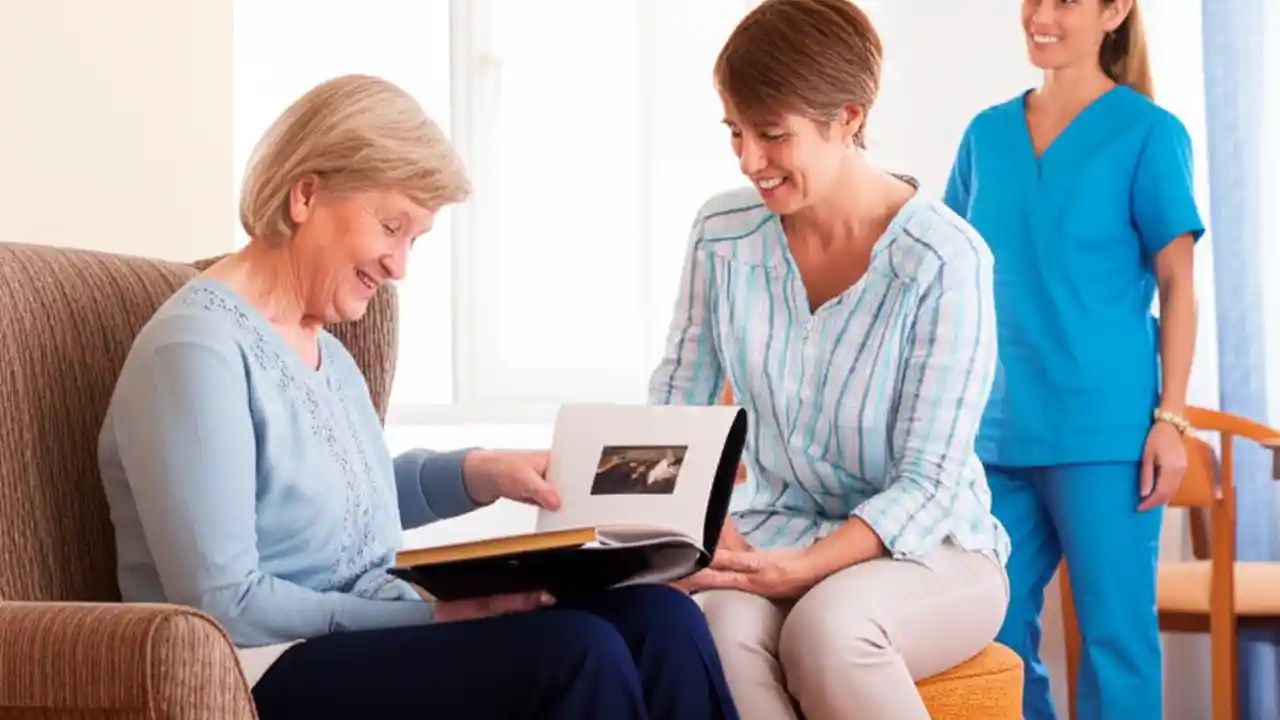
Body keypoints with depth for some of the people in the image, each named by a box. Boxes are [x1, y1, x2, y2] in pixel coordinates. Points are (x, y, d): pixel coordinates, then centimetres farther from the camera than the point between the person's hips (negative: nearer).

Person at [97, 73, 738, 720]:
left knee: (660, 618, -14)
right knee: (576, 653, -29)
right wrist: (433, 615, -18)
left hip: (370, 637, 9)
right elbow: (224, 606, -19)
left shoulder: (322, 347, 14)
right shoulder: (197, 350, -14)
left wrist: (476, 474, 11)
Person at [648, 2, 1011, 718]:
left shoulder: (946, 260, -16)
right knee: (717, 625, -32)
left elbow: (926, 484, -16)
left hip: (927, 549, -3)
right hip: (771, 535, 3)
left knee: (826, 625, -37)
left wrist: (802, 567, -30)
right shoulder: (723, 233, -2)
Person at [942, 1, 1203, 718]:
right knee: (996, 628, 9)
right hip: (996, 428, 5)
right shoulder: (988, 133, 11)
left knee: (1115, 631, 0)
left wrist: (1171, 417, -9)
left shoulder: (1148, 133, -2)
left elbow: (1178, 286, -3)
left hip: (1105, 429, -5)